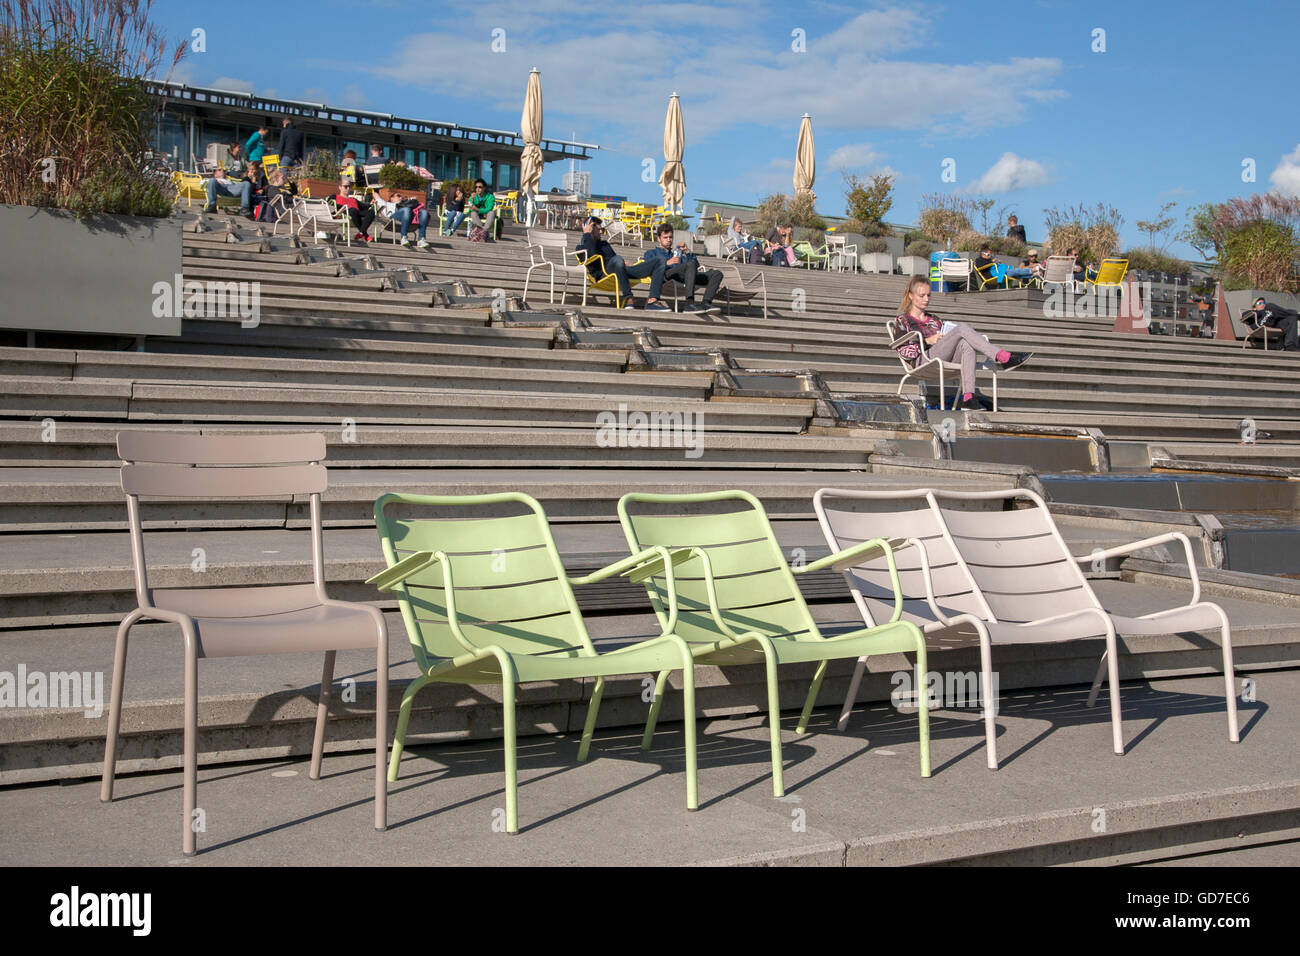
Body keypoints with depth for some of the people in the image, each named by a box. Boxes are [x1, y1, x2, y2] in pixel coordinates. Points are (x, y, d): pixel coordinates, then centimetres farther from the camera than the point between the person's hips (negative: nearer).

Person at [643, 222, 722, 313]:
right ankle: (689, 304, -54)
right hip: (666, 275, -5)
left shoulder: (677, 252, 44)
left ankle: (706, 303, -38)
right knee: (691, 264, -36)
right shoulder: (651, 252, 31)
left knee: (717, 274, -13)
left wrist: (687, 253, 11)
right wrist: (667, 263, -11)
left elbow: (697, 264, 27)